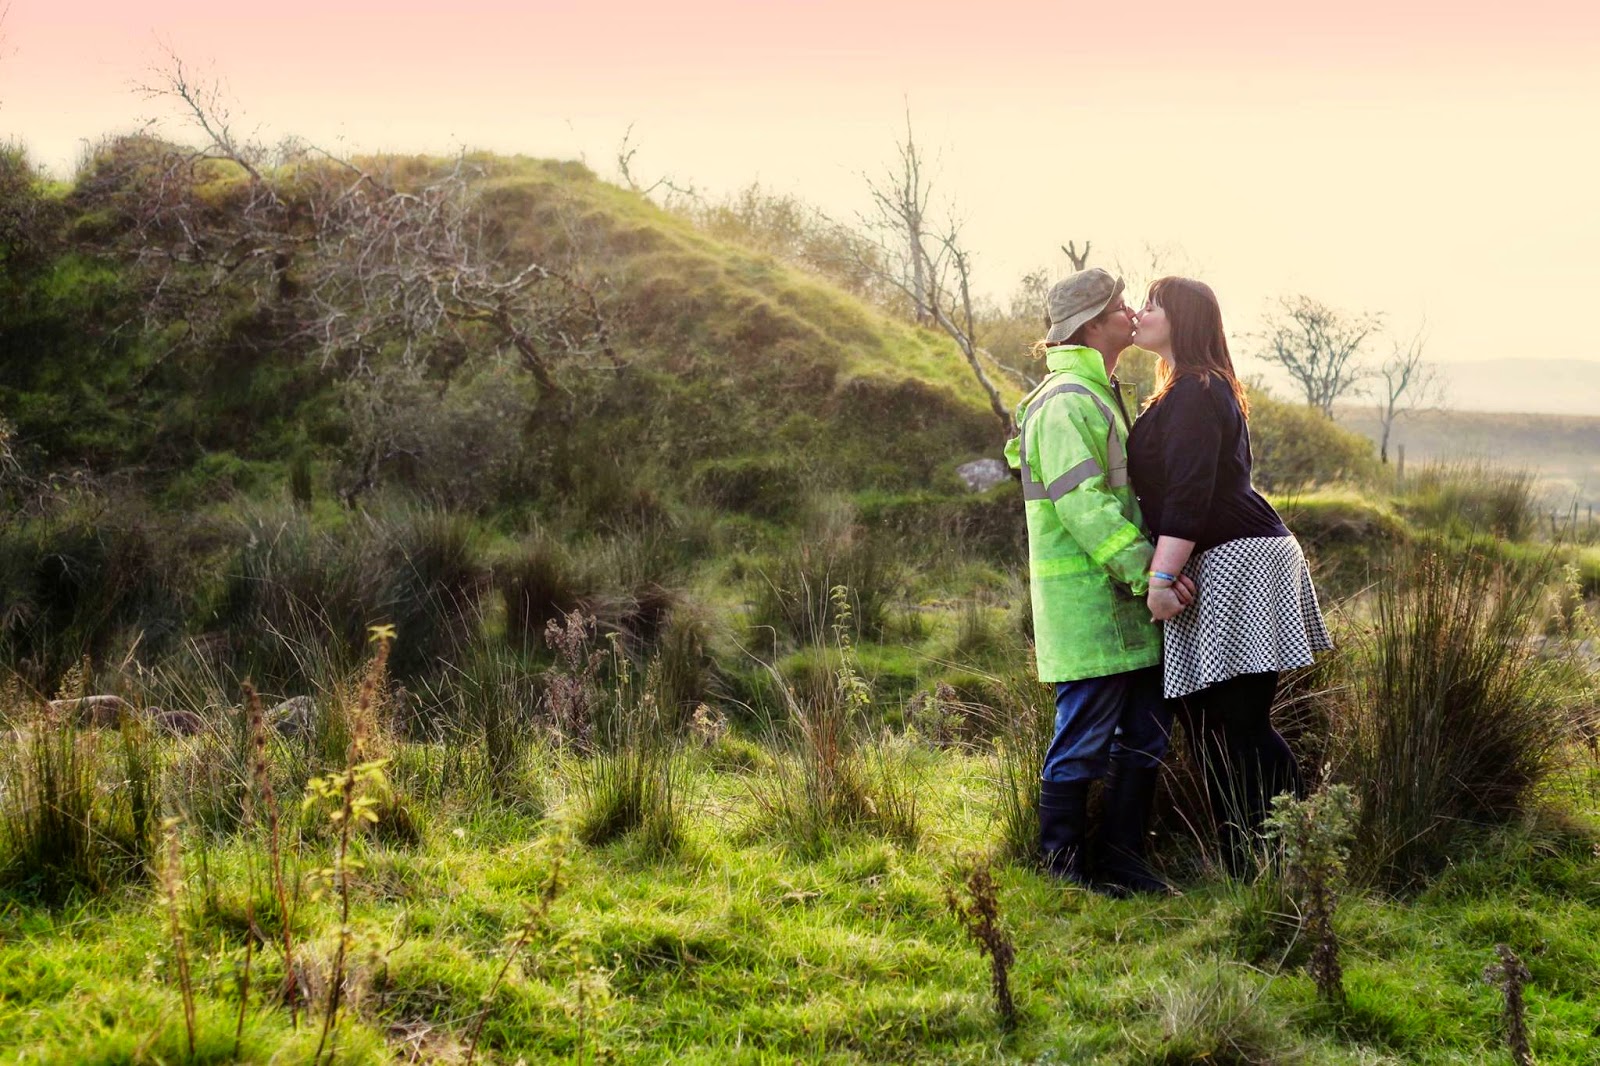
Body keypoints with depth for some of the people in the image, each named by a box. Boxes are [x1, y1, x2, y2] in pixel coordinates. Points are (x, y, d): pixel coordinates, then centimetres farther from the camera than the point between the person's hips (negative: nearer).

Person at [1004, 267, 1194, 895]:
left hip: (1124, 606, 10)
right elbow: (1084, 503, -23)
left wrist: (1149, 568, 21)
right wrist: (1145, 567, -27)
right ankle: (1063, 864, 9)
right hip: (1086, 603, -10)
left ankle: (1121, 857, 20)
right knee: (1085, 740, -3)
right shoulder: (1067, 402, -14)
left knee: (1145, 735, 11)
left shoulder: (1100, 396, 20)